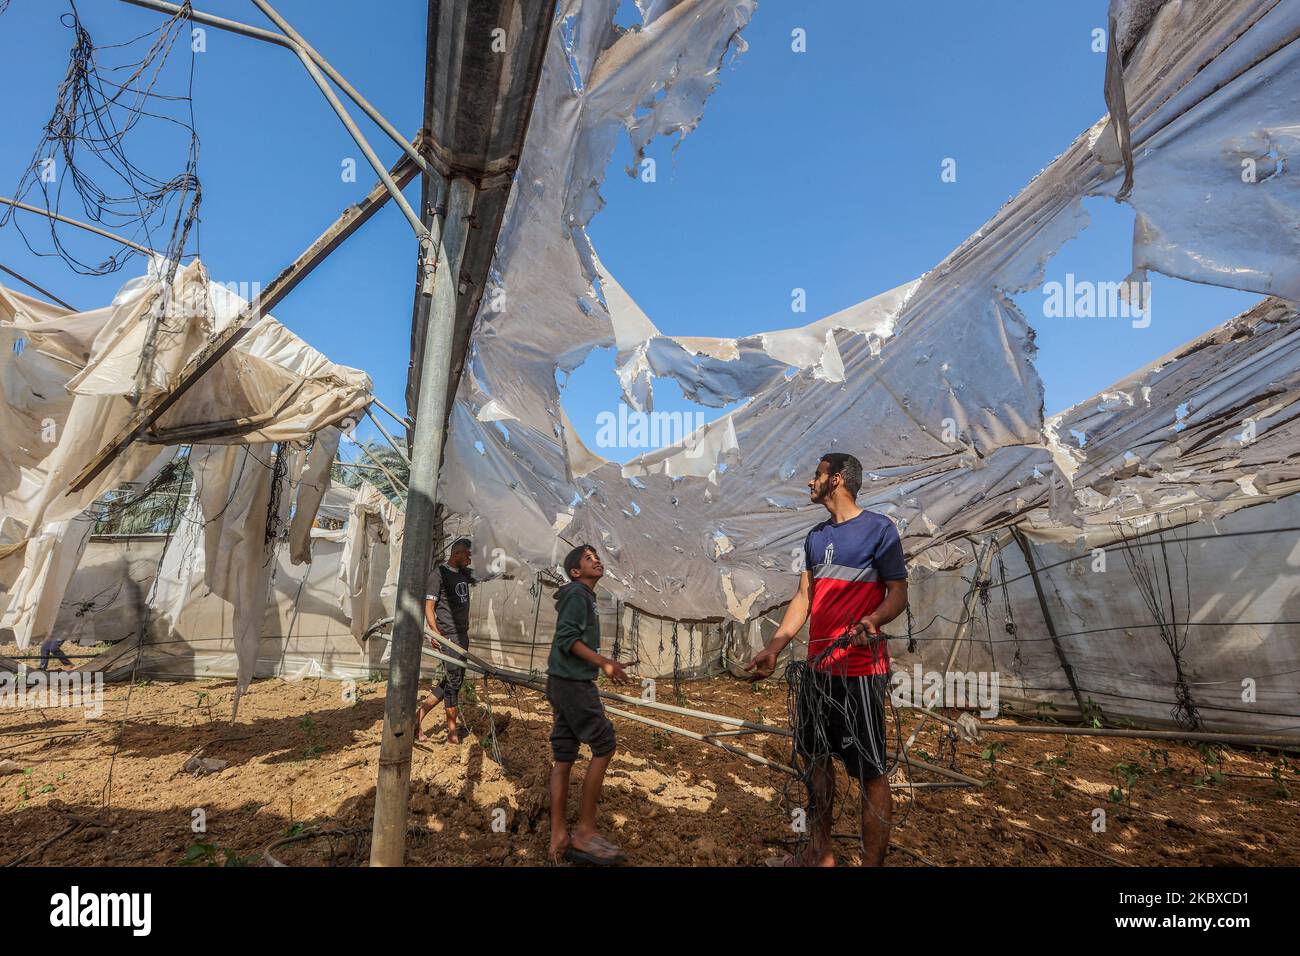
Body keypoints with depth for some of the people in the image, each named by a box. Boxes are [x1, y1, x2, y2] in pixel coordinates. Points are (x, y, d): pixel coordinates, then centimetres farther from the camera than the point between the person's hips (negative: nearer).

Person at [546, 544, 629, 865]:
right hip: (574, 683, -9)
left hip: (564, 682, 9)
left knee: (564, 758, 7)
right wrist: (604, 662, -29)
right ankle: (585, 831, 3)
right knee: (604, 747, -3)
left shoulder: (583, 597, 19)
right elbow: (567, 638, -21)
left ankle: (559, 836, 11)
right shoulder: (577, 594, -10)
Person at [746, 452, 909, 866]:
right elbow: (803, 597, 13)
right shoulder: (816, 536, 13)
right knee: (814, 757, 17)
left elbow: (898, 593, -8)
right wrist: (773, 648, 5)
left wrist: (873, 619, -29)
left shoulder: (879, 529, -7)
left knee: (871, 772, -1)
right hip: (817, 668, 8)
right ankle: (820, 852, 33)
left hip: (860, 670, -8)